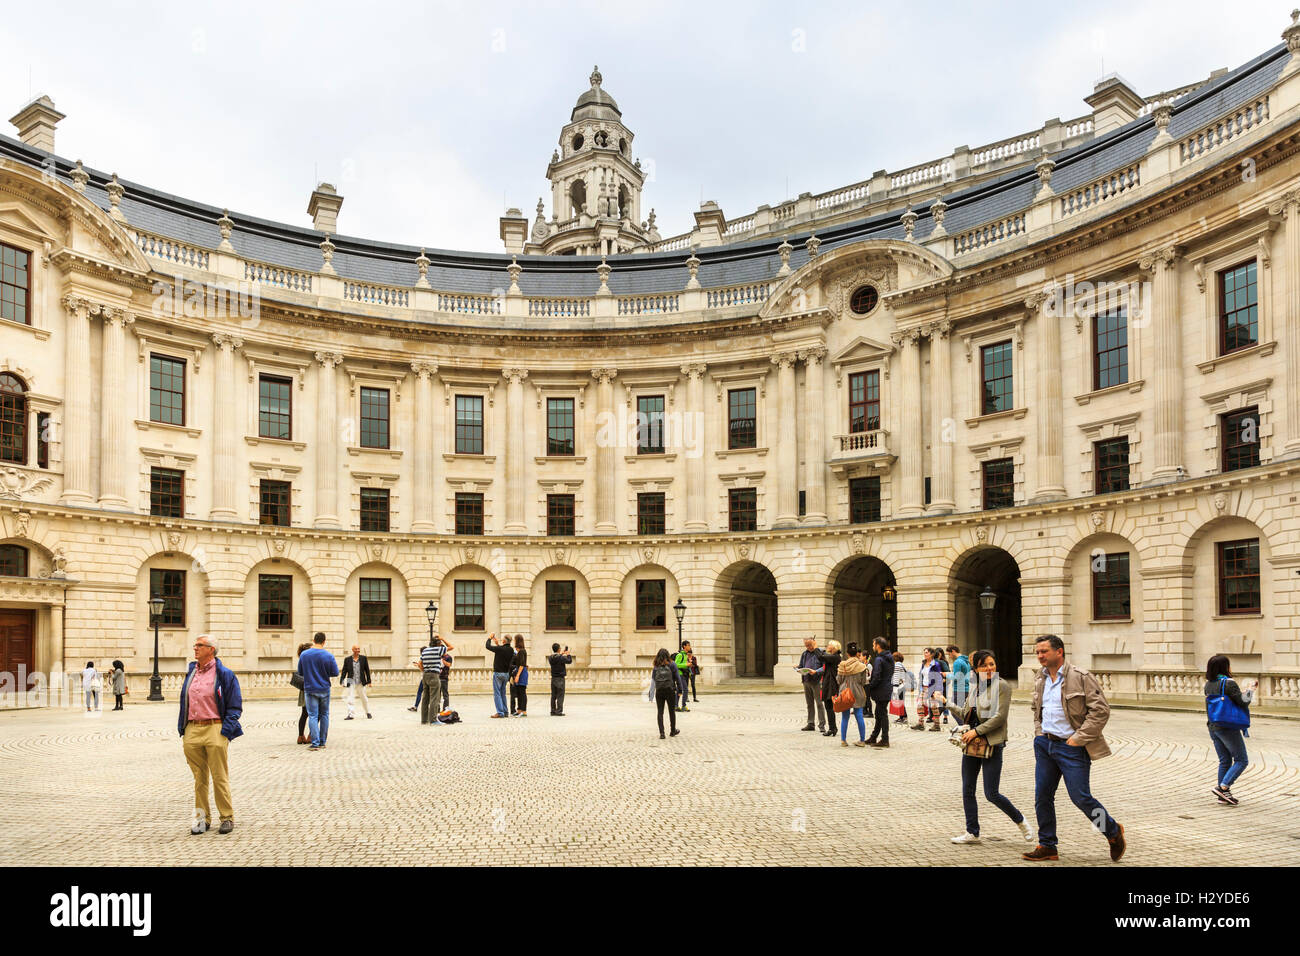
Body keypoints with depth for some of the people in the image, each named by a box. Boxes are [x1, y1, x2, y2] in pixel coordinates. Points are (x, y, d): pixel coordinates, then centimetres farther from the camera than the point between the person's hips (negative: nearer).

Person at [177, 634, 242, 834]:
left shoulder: (224, 675, -3)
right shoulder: (190, 673, 14)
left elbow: (235, 707, -2)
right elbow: (184, 703, 20)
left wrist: (225, 732, -11)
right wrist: (182, 729, 11)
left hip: (215, 730, -5)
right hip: (192, 730, 5)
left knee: (220, 778, -1)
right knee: (199, 778, 11)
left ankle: (227, 818, 10)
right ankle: (202, 818, 19)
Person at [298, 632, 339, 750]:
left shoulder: (304, 654, -4)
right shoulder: (329, 656, -8)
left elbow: (300, 672, 6)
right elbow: (335, 673, -5)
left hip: (310, 689, 0)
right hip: (324, 689, 0)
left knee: (313, 716, 0)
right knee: (324, 715, 12)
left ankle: (315, 743, -8)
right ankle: (322, 742, 15)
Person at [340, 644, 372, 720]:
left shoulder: (364, 658, 1)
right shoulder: (347, 660, 0)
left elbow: (367, 670, 3)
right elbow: (344, 671, 2)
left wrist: (368, 681, 1)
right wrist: (342, 681, -7)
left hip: (361, 682, 1)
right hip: (351, 682, -1)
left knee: (364, 698, 12)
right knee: (350, 699, -8)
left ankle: (368, 712, 28)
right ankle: (350, 714, -6)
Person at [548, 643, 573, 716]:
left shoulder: (550, 657, 4)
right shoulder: (560, 658, -16)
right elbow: (569, 661, -11)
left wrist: (561, 654, 26)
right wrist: (568, 654, 4)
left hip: (553, 678, 6)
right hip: (560, 678, -6)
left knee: (553, 695, 10)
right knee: (560, 695, -3)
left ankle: (553, 711, 12)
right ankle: (559, 711, -6)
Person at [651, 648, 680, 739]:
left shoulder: (655, 667, 4)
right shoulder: (671, 665, -1)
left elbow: (652, 680, 4)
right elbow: (677, 678, 0)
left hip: (659, 691, 1)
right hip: (670, 690, -1)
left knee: (660, 712, 5)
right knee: (672, 711, 14)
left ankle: (661, 733, -4)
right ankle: (673, 731, 26)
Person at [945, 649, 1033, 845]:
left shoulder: (1002, 686, -9)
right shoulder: (976, 688, 11)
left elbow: (1000, 717, -16)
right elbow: (964, 713, 20)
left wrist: (976, 731, -17)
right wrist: (946, 702, 11)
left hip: (992, 745, -7)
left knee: (991, 794, -4)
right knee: (967, 791, 8)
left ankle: (1020, 821, 21)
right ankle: (972, 833, 19)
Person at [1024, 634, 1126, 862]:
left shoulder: (1080, 677, -11)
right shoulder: (1040, 680, 10)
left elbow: (1101, 710, -14)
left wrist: (1079, 738, -15)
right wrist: (1039, 733, 12)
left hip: (1071, 747, -7)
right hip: (1045, 744, 7)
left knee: (1080, 797, -5)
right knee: (1042, 796, 6)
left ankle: (1113, 832, 21)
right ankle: (1047, 846, 17)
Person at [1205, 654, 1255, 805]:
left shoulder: (1208, 685, 8)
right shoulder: (1229, 683, -15)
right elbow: (1243, 703, -13)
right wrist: (1249, 691, 5)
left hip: (1213, 727, 7)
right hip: (1228, 728, -7)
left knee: (1224, 761, 14)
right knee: (1241, 760, 3)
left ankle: (1224, 795, 14)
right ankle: (1222, 787, -9)